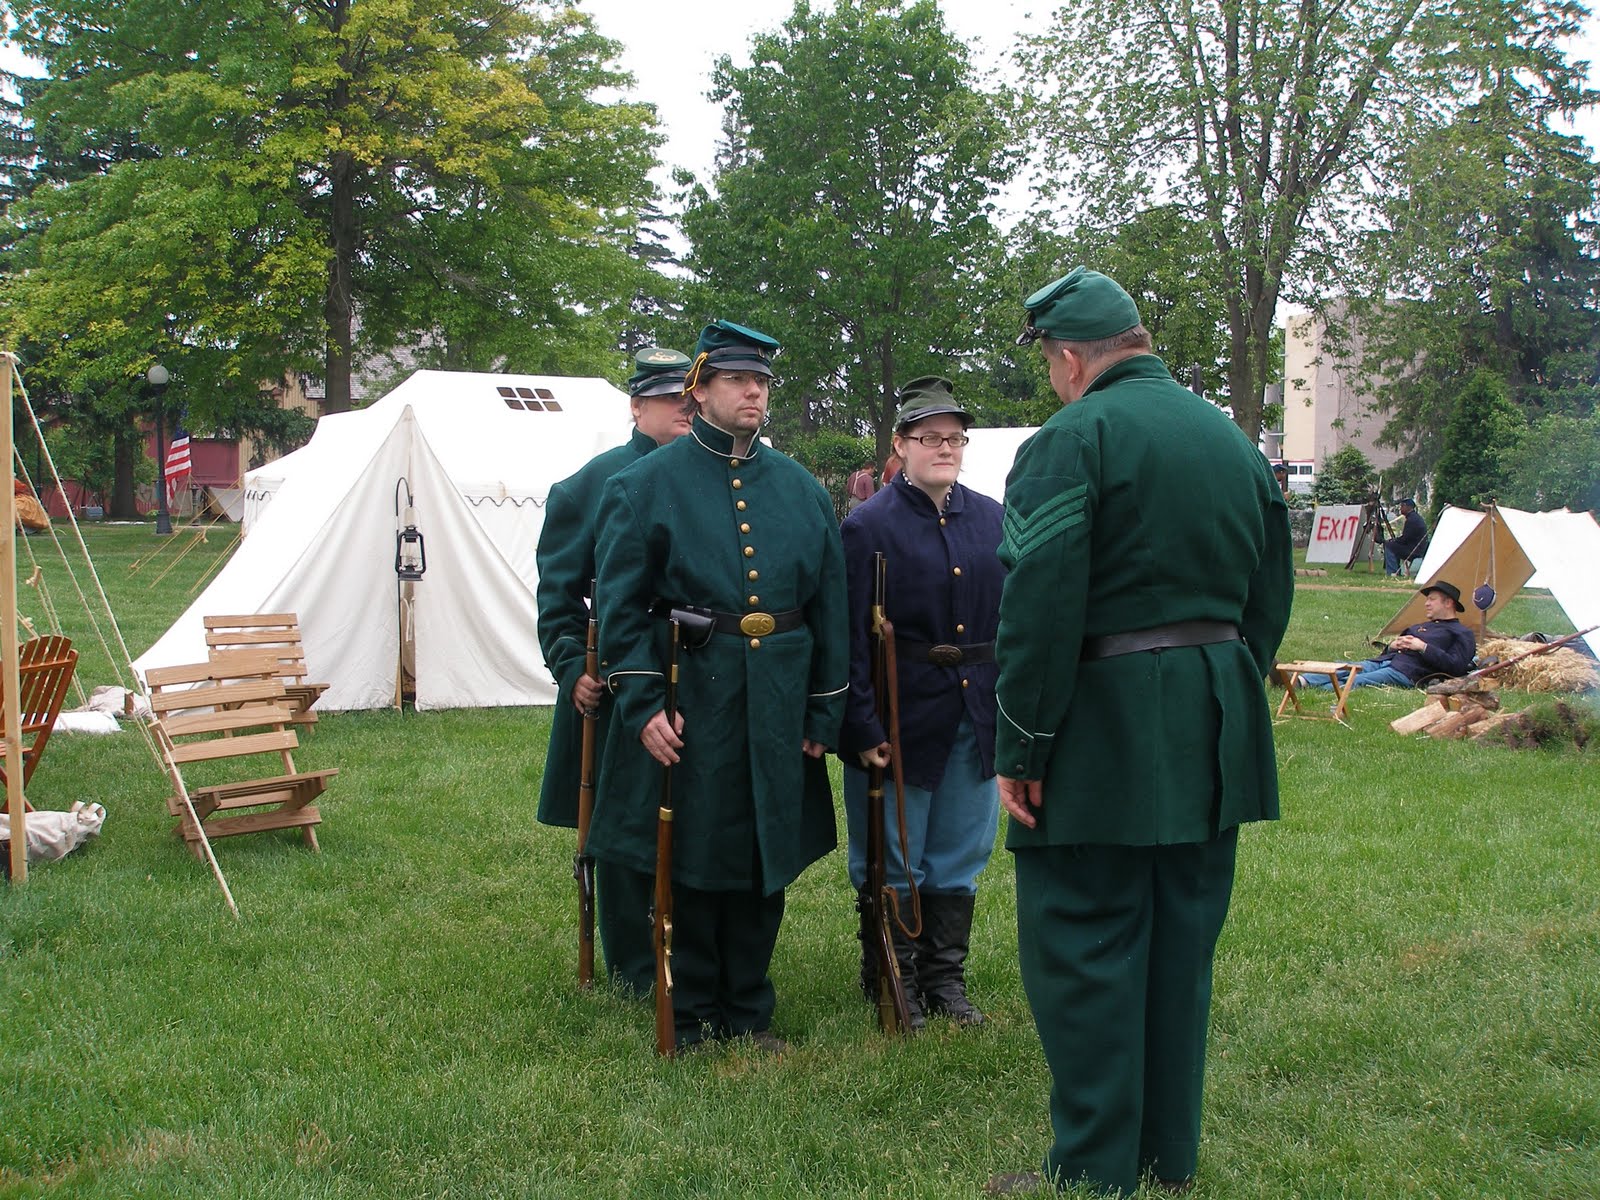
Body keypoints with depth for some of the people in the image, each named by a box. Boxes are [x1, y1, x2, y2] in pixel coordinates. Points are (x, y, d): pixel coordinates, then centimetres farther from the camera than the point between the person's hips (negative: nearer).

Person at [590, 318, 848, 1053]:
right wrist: (642, 704, -14)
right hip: (689, 702, -3)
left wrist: (824, 714, 7)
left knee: (767, 864, 10)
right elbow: (620, 606, -5)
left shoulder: (802, 490, 9)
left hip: (776, 708, 4)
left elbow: (828, 607, 11)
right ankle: (693, 1016, 21)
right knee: (690, 864, 5)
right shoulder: (648, 484, -1)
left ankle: (749, 1012, 25)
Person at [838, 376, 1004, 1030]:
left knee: (959, 859, 13)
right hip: (900, 715, -5)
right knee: (891, 862, 7)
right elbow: (851, 637, -11)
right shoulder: (869, 525, -8)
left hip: (976, 722, 5)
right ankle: (892, 986, 20)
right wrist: (862, 727, -16)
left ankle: (945, 980, 26)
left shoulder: (991, 519, 8)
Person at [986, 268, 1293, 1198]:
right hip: (1215, 735, 8)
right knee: (1181, 944, 15)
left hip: (1105, 730, -8)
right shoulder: (1234, 441, 13)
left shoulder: (1072, 439, -11)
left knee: (1084, 948, 1)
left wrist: (1019, 748, -13)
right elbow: (1270, 598, 17)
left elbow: (1040, 608, -18)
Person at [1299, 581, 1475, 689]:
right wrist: (1392, 646, 10)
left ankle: (1317, 691, -51)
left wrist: (1423, 647, -7)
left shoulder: (1462, 634, 14)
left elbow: (1457, 666, -5)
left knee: (1356, 682, -31)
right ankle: (1301, 681, -40)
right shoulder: (1419, 627, 38)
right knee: (1341, 671, -21)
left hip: (1406, 672, -8)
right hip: (1383, 661, 8)